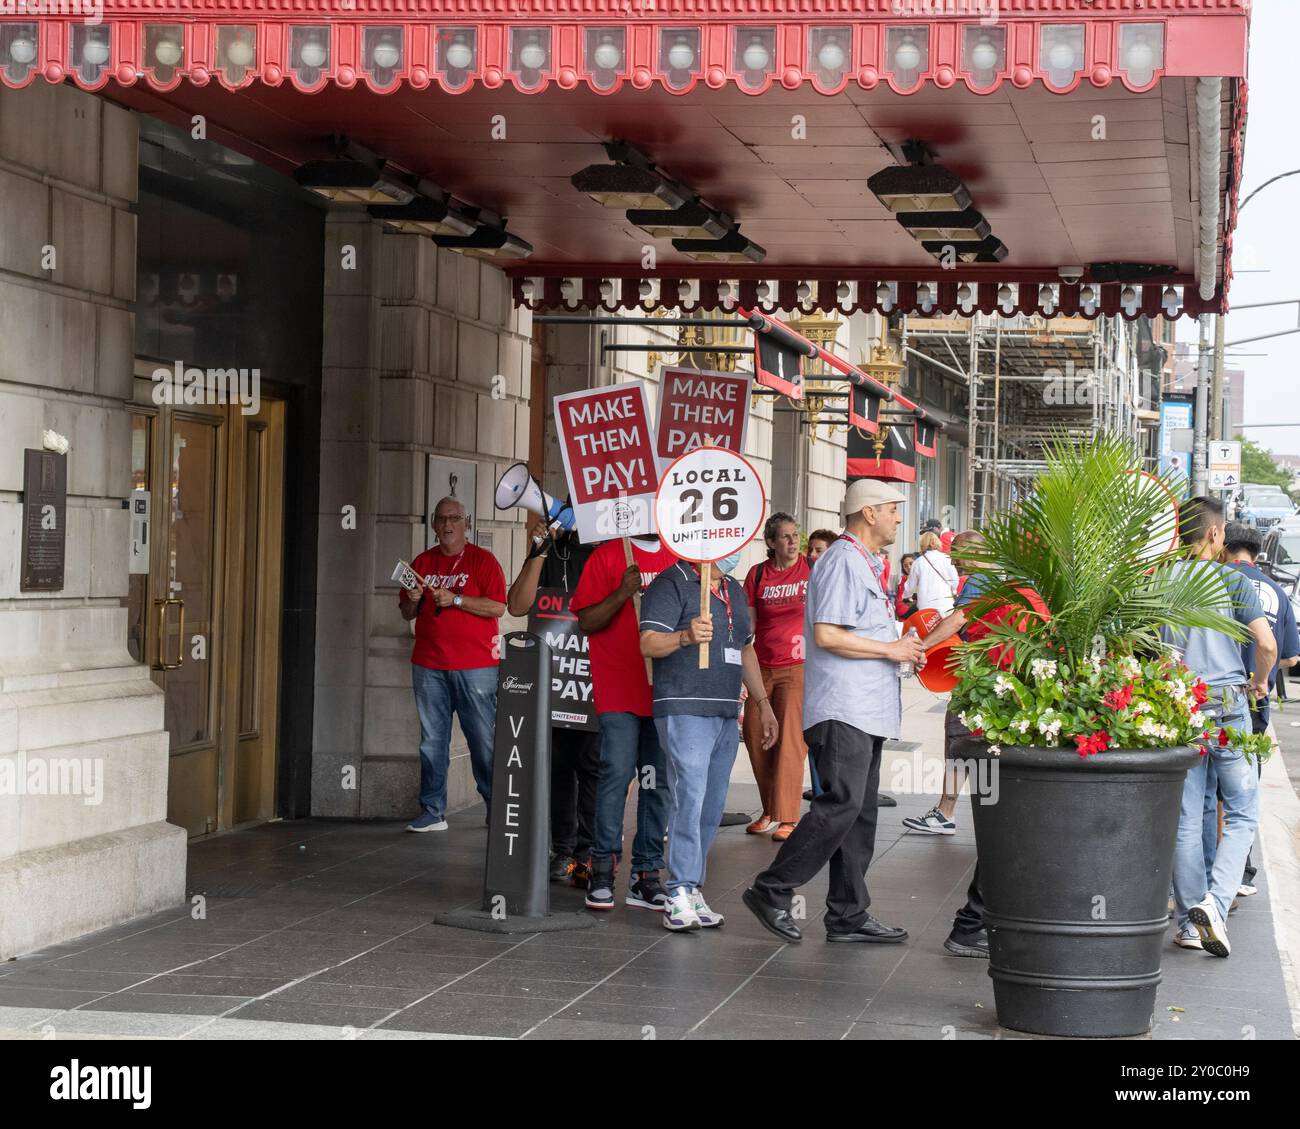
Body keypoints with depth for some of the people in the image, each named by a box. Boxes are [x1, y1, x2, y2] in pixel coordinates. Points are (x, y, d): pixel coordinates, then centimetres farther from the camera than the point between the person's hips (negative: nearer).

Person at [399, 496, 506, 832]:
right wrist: (413, 600, -4)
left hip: (475, 667, -4)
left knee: (485, 741, -4)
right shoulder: (422, 563, 15)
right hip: (429, 667, 4)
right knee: (432, 742, 4)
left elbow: (498, 607, -8)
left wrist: (455, 599, -15)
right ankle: (432, 813, 8)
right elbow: (406, 613, 19)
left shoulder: (482, 560, 2)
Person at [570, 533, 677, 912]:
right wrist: (622, 593, -17)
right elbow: (586, 621, -3)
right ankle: (602, 868, -3)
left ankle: (646, 873, 9)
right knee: (616, 774, -12)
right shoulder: (607, 556, 1)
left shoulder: (675, 559, 14)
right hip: (619, 692, -5)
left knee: (659, 781, 4)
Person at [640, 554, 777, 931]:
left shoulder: (735, 591, 20)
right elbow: (648, 643, -15)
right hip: (685, 711, -8)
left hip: (726, 715, 8)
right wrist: (686, 637, -34)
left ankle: (693, 891, 10)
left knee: (712, 807, 6)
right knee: (689, 798, -14)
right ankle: (680, 895, -12)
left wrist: (763, 703, 25)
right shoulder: (672, 584, -5)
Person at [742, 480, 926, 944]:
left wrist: (905, 648, 14)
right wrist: (890, 649, -13)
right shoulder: (842, 561, -11)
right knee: (842, 805, -16)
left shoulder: (867, 564, 23)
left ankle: (848, 914, 11)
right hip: (841, 709, -11)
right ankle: (772, 891, -9)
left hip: (866, 710, 11)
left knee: (860, 812, 8)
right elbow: (827, 635, -20)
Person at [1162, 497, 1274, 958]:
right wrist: (1259, 681, 9)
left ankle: (1189, 920, 11)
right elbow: (1267, 644, -9)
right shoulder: (1231, 581, -5)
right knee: (1242, 813, 6)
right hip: (1228, 704, -3)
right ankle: (1215, 901, -13)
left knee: (1188, 818, 9)